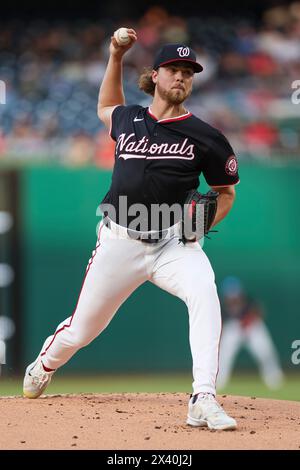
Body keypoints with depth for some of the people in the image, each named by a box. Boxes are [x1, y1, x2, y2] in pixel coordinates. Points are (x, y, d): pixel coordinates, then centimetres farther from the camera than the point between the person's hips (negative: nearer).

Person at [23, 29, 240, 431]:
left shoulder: (204, 137, -2)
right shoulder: (129, 119, 7)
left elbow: (226, 192, 9)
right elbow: (105, 109, 32)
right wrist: (116, 57, 20)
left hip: (172, 243, -2)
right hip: (119, 243, 2)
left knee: (204, 292, -33)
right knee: (80, 331, 9)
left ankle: (204, 401, -36)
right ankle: (44, 366, 45)